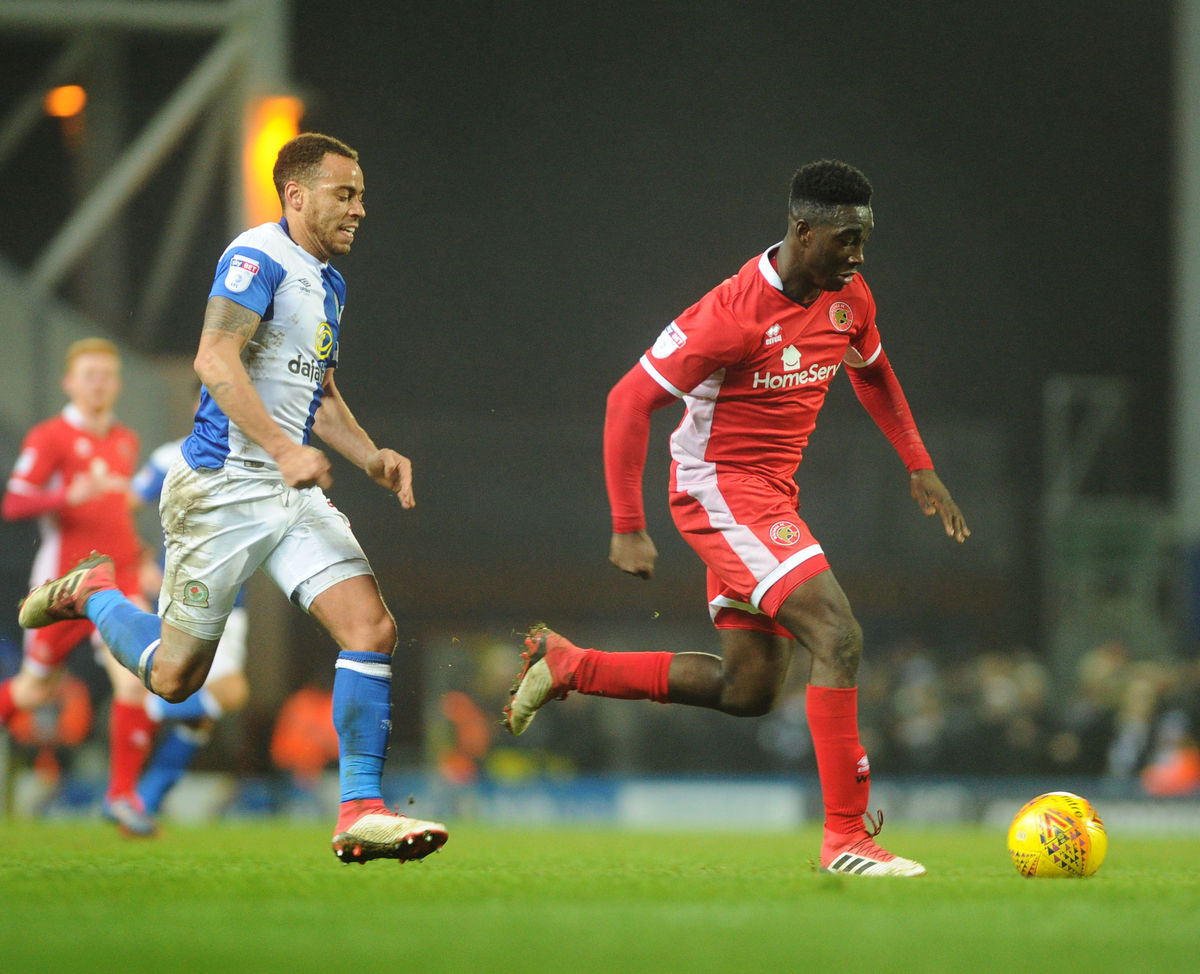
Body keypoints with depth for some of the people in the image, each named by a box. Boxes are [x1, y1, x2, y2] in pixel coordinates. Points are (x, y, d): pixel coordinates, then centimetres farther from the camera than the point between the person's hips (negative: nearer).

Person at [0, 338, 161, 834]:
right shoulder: (49, 437, -6)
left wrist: (139, 556, 19)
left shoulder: (125, 441, 15)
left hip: (118, 581, 4)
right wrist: (69, 497, -29)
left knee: (137, 680, -16)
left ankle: (122, 793, -10)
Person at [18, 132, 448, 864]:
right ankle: (93, 593, 34)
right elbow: (216, 360, -24)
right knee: (174, 679, 4)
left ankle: (362, 810, -12)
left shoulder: (330, 282, 17)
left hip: (295, 495, 8)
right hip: (222, 491, -8)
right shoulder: (258, 257, -12)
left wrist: (371, 458, 13)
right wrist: (283, 449, -32)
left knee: (372, 629, -13)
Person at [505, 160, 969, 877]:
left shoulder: (849, 298, 1)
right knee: (838, 636, -22)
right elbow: (630, 400, -20)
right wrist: (628, 528, -21)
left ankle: (567, 665, 23)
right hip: (720, 487, -9)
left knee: (749, 690, 11)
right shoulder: (736, 313, -23)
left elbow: (873, 374, 24)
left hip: (771, 494, 9)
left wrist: (920, 469, 19)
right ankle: (847, 837, -19)